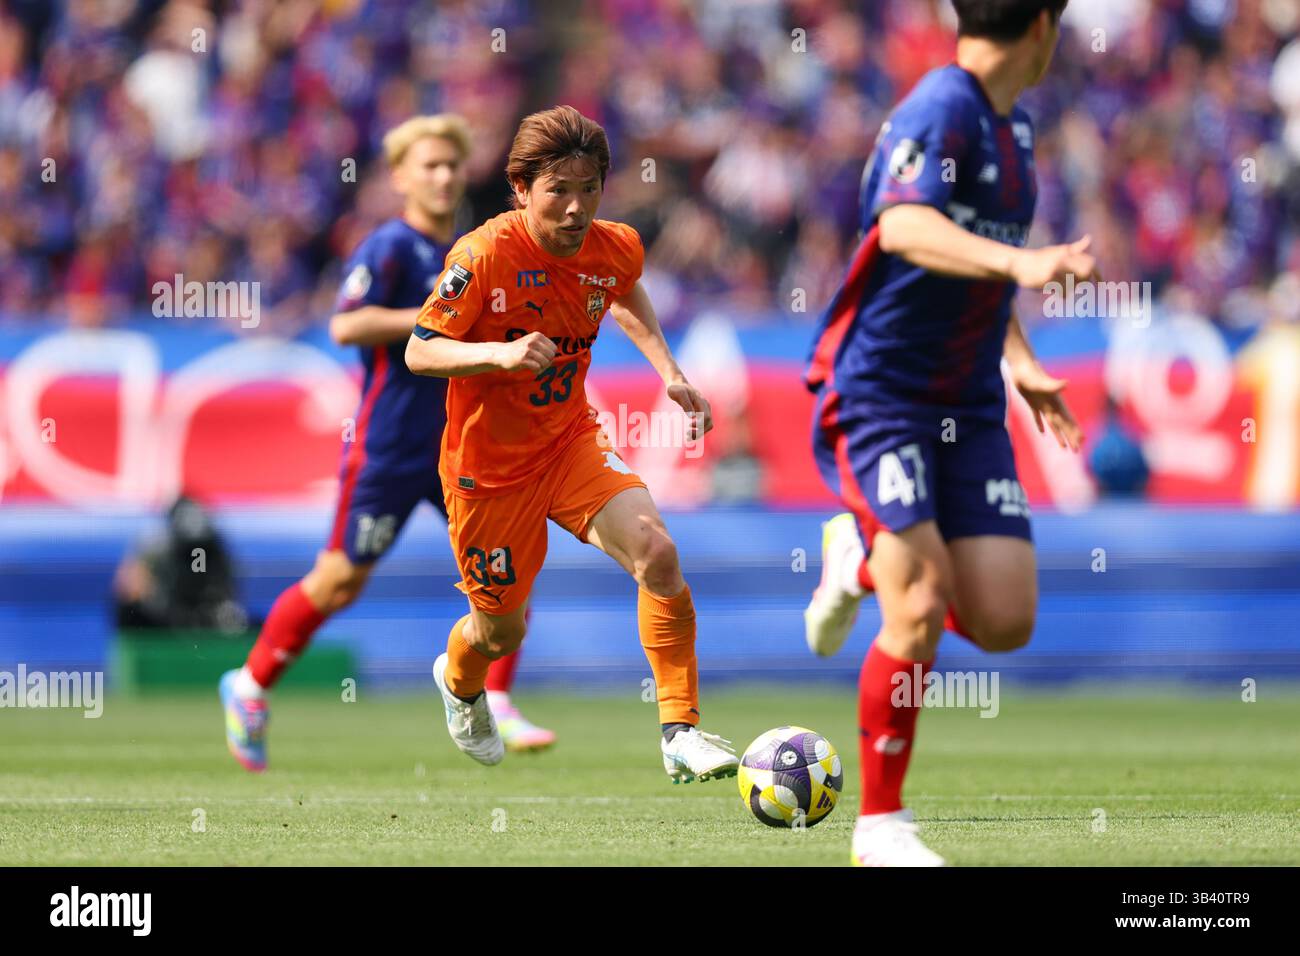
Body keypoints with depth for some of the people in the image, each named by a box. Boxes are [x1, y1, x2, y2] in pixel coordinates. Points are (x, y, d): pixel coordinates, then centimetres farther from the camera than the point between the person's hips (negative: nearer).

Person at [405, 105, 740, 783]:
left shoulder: (615, 248, -8)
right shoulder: (485, 256, -25)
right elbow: (419, 352, -20)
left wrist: (670, 375, 6)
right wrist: (500, 353, -38)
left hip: (571, 441, 4)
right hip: (488, 465, -3)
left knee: (657, 554, -22)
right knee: (502, 630, 11)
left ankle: (680, 732, -13)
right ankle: (458, 683, 50)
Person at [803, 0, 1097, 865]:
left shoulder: (1012, 125, 14)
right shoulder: (941, 110, -14)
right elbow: (903, 226, -34)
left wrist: (1021, 364, 24)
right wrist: (1016, 262, -48)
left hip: (968, 407, 8)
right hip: (877, 395, -8)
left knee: (1004, 622, -5)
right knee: (921, 611, -15)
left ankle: (864, 560, 23)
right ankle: (882, 825, 0)